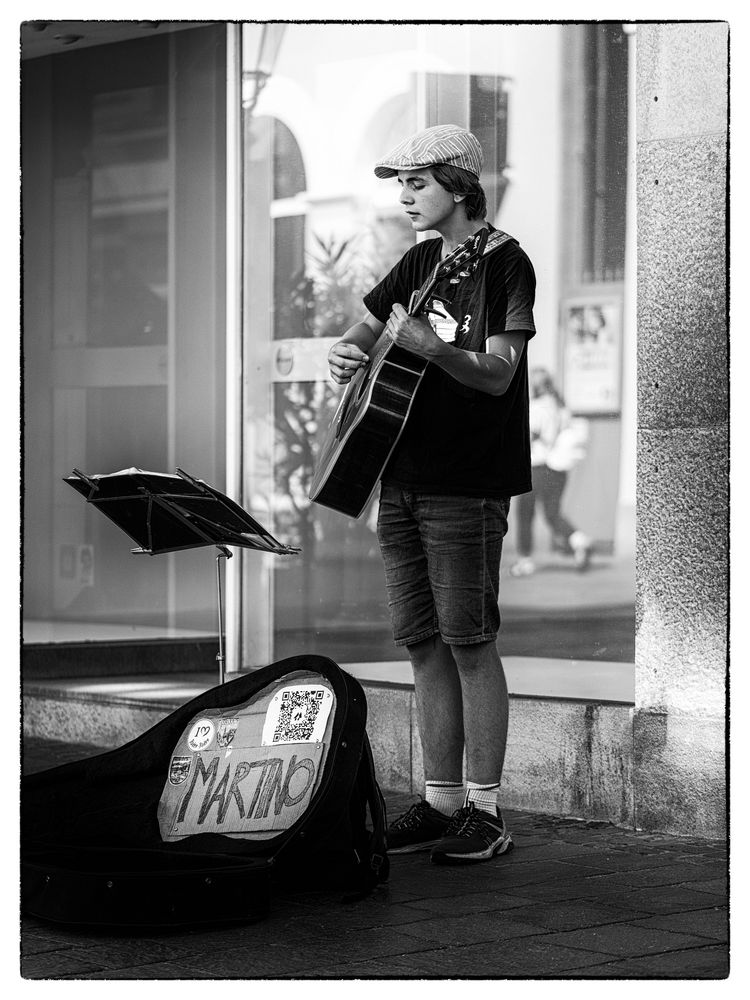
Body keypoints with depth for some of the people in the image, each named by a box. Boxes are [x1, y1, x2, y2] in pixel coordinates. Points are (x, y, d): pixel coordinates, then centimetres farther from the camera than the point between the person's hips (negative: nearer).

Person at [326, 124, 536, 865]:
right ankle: (441, 803, 16)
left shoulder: (504, 264, -8)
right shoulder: (419, 263, 14)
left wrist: (428, 346, -31)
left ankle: (485, 813, 0)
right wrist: (346, 355, -1)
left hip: (465, 486, -7)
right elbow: (361, 333, 22)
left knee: (469, 642, -6)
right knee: (424, 644, 9)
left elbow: (498, 374, -16)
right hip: (402, 479, 7)